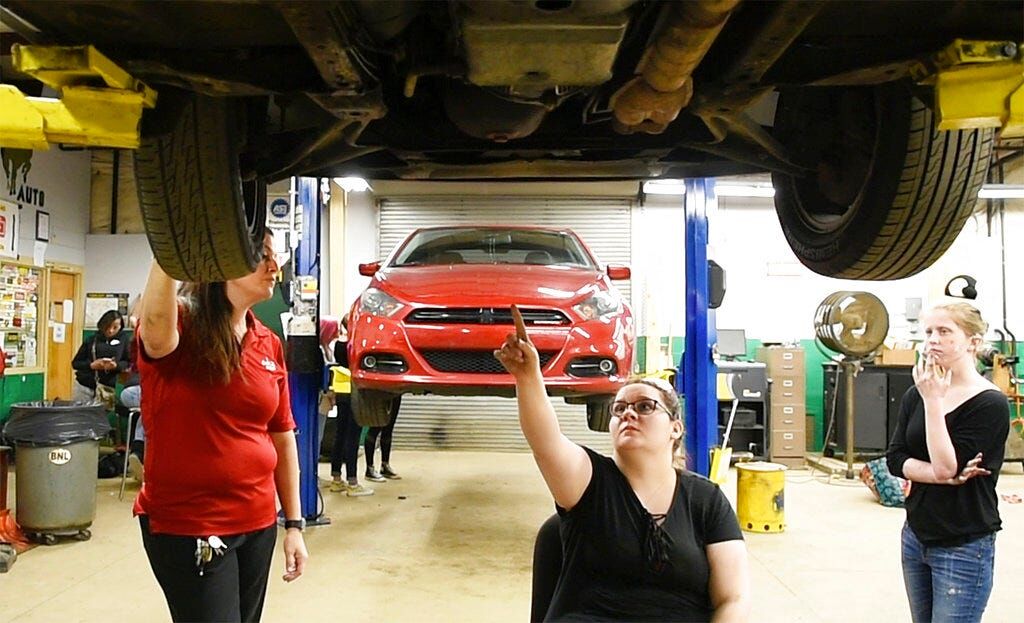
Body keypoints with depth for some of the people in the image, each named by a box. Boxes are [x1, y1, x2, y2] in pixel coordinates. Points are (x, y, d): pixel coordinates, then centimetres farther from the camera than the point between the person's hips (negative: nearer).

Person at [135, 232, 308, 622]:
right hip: (186, 527, -6)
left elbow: (283, 437, 9)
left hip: (258, 523, 6)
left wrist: (294, 523, 8)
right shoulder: (180, 328, -12)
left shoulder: (269, 345, 3)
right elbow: (156, 318, -39)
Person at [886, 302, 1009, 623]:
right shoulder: (916, 395, 4)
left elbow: (946, 465, -21)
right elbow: (895, 459, -1)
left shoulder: (990, 403, -13)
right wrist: (943, 475, -16)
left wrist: (933, 400, -21)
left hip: (964, 548, -6)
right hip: (915, 537, 6)